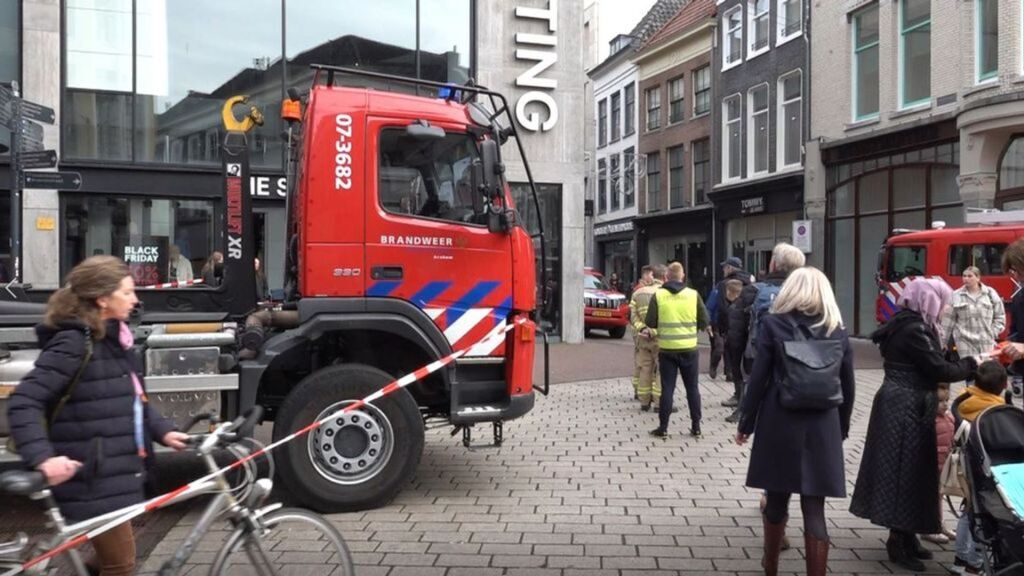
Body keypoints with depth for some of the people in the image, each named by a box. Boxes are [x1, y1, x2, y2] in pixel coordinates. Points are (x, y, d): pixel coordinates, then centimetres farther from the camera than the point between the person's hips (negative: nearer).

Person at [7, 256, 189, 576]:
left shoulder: (113, 338, 10)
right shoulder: (73, 343, -18)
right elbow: (23, 402, -22)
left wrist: (162, 431, 9)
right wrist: (42, 457, -33)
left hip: (115, 474, 9)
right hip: (93, 480, -9)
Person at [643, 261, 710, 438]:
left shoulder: (658, 295, -7)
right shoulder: (693, 295, -4)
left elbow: (650, 323, -6)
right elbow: (704, 322, 0)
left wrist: (652, 330, 15)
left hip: (667, 349, -1)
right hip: (689, 349, 1)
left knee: (667, 389, 7)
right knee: (692, 388, 12)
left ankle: (663, 428, 10)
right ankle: (696, 427, 17)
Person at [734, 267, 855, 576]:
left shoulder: (774, 324, -5)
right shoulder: (837, 331, 2)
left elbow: (758, 378, -6)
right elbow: (848, 386, 7)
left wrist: (746, 423, 3)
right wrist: (841, 428, 19)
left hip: (779, 425, -1)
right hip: (822, 429, 1)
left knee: (776, 499, 15)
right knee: (814, 509, 3)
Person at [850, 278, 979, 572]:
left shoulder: (908, 325, 12)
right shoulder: (913, 331, -19)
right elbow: (939, 369, -17)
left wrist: (962, 363, 6)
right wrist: (971, 364, -3)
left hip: (902, 407, 10)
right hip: (905, 410, -10)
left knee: (906, 471, 15)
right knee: (904, 471, -2)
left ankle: (905, 537, 24)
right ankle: (899, 542, 7)